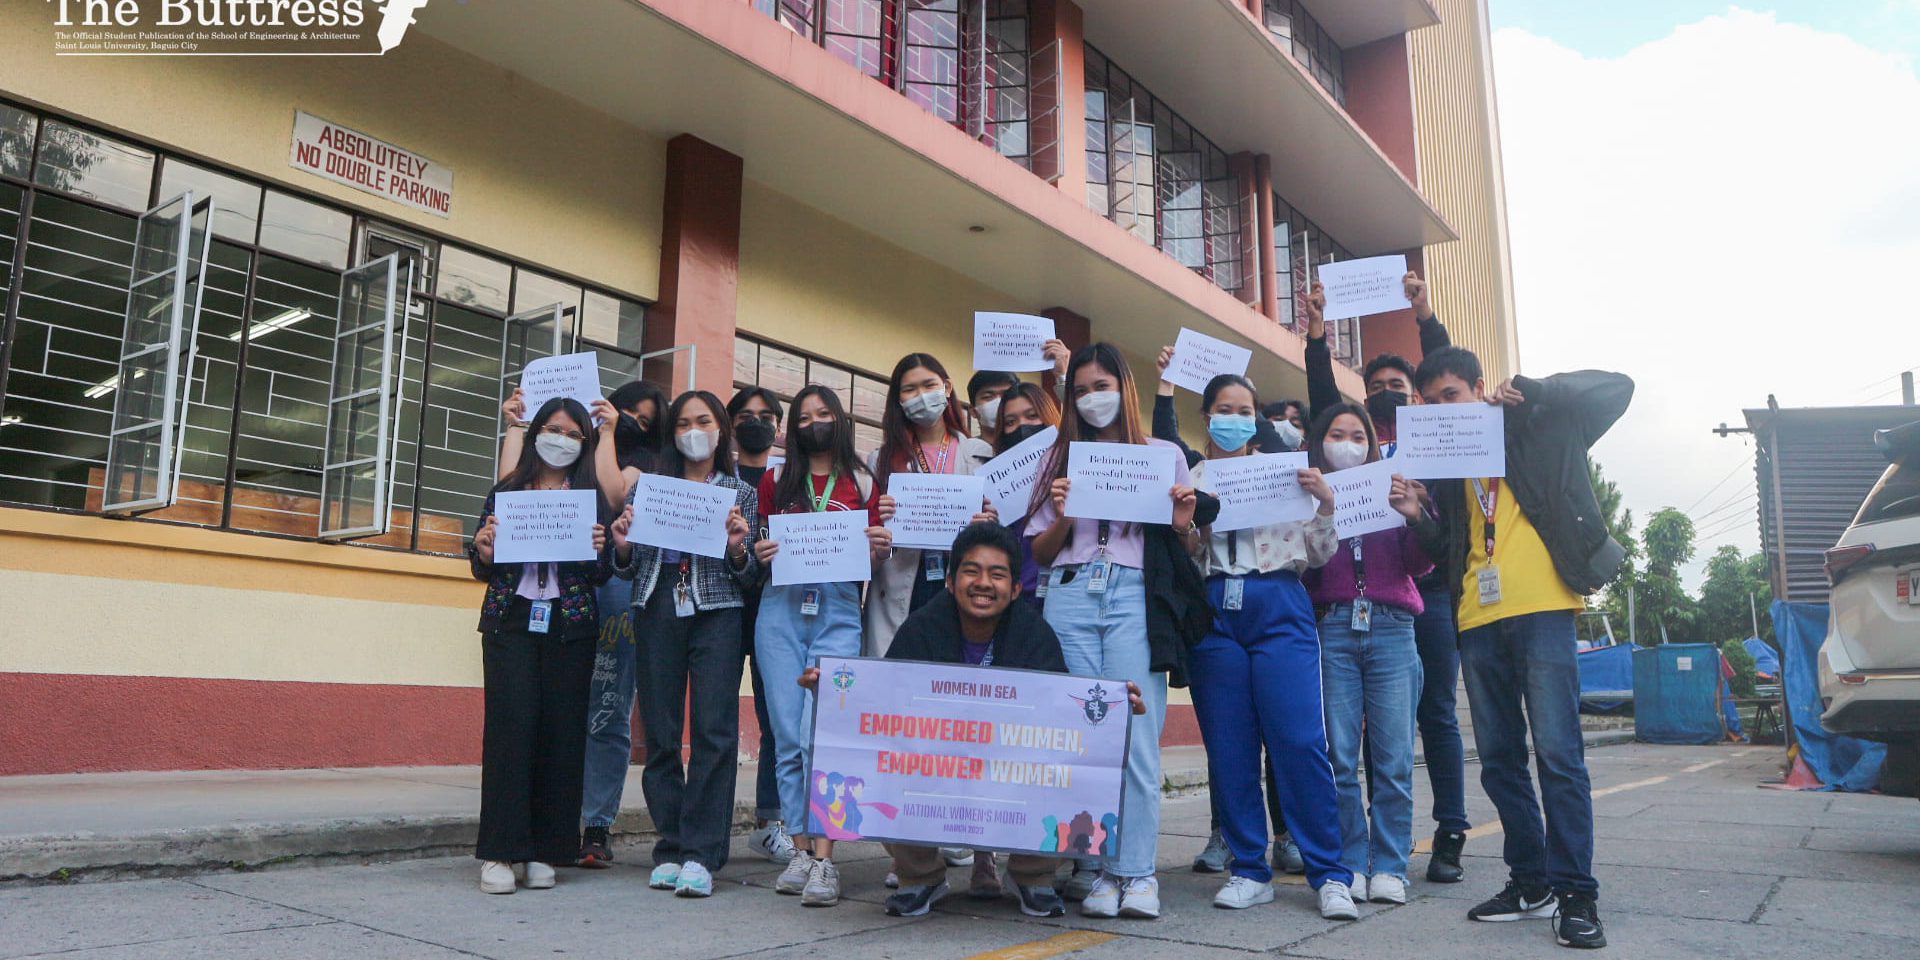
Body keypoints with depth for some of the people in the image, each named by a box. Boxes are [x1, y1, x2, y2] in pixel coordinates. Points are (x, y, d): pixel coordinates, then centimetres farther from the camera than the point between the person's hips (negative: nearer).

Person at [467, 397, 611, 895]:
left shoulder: (592, 498, 11)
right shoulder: (505, 491, 12)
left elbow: (601, 576, 9)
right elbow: (483, 570, 12)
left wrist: (598, 550, -11)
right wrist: (483, 548, -9)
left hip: (570, 625, 0)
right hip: (511, 619, 0)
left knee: (561, 732, -2)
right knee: (510, 724, -10)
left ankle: (543, 852, 8)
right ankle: (500, 852, -3)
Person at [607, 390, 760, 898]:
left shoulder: (741, 494, 12)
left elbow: (749, 577, 9)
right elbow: (630, 569, 14)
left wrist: (738, 547, -11)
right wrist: (622, 546, -6)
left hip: (716, 613, -2)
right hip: (657, 611, 2)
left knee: (714, 732, -10)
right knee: (661, 733, 1)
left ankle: (700, 855, -6)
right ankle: (670, 850, 10)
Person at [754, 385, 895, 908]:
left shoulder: (864, 484, 13)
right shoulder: (776, 481, 17)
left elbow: (875, 559, 13)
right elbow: (760, 548, 17)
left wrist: (881, 547, -8)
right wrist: (759, 553, -5)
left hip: (839, 612, -2)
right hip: (781, 609, 2)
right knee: (788, 737, 0)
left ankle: (825, 860, -10)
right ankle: (801, 850, 9)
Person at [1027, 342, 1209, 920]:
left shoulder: (1164, 454, 14)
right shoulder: (1062, 457, 18)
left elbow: (1181, 543, 16)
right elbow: (1040, 553, 15)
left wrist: (1182, 524, -6)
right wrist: (1062, 517, -4)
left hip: (1136, 596, -2)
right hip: (1071, 596, 2)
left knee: (1136, 736, -9)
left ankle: (1135, 872, -2)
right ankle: (1093, 866, 7)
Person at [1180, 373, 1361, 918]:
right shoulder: (1188, 479, 14)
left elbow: (1317, 556, 10)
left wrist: (1325, 503, -5)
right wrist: (1190, 532, -10)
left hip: (1278, 607, -1)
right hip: (1213, 612, 1)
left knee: (1300, 741, -9)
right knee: (1229, 747, 3)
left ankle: (1330, 874, 0)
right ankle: (1249, 871, 14)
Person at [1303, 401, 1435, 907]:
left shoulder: (1391, 490, 14)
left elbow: (1419, 567, 6)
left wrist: (1415, 517, -11)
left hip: (1391, 630, 1)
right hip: (1332, 631, -1)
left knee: (1393, 758, -2)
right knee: (1339, 756, -2)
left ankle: (1389, 867, 7)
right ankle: (1350, 865, 7)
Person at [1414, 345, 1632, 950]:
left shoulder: (1537, 429, 9)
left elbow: (1615, 389, 7)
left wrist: (1526, 391, -2)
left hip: (1541, 610, -5)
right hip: (1477, 620, 5)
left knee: (1557, 752, -9)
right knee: (1498, 758, 7)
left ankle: (1576, 892, -3)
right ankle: (1531, 880, 18)